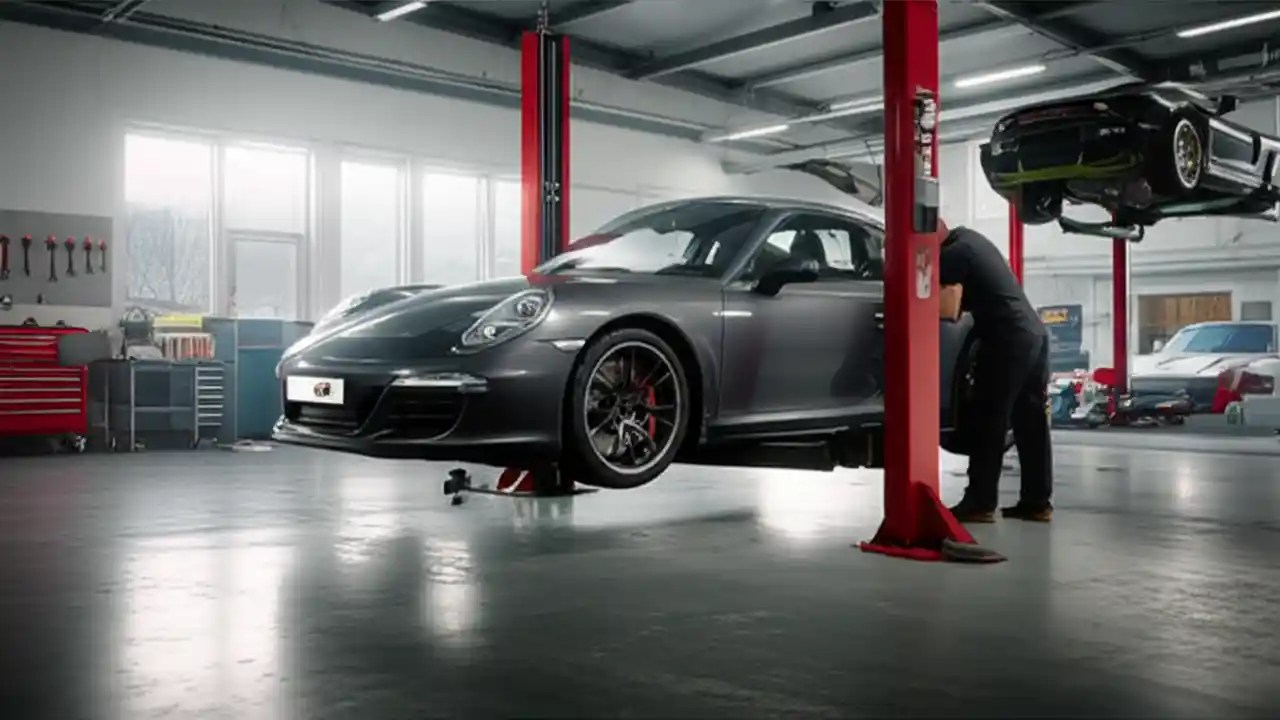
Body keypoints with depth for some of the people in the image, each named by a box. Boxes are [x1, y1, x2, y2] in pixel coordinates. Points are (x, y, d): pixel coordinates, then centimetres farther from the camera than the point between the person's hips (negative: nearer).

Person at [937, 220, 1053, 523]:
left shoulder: (951, 255, -9)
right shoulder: (967, 238, 19)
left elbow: (950, 311, -12)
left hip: (1008, 340, -9)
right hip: (1034, 333, 9)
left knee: (989, 424, -3)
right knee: (1030, 422, 10)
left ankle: (980, 502, 2)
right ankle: (1037, 501, 14)